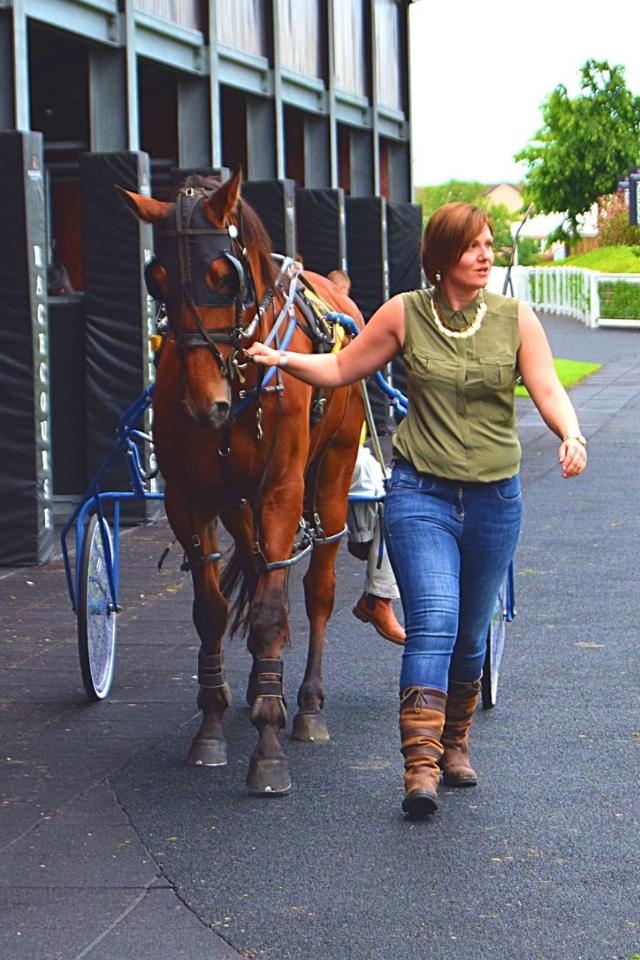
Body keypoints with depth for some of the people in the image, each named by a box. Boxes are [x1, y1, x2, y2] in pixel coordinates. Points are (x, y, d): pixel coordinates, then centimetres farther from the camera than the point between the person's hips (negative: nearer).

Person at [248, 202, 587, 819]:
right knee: (433, 621, -18)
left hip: (494, 497, 2)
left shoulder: (515, 318, 1)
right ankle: (420, 767, -22)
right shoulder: (405, 315, -1)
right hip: (420, 493, -2)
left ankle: (455, 744, 35)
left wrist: (570, 434, -27)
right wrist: (287, 361, -7)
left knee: (471, 634, 13)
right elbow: (343, 368, 8)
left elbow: (547, 388, -8)